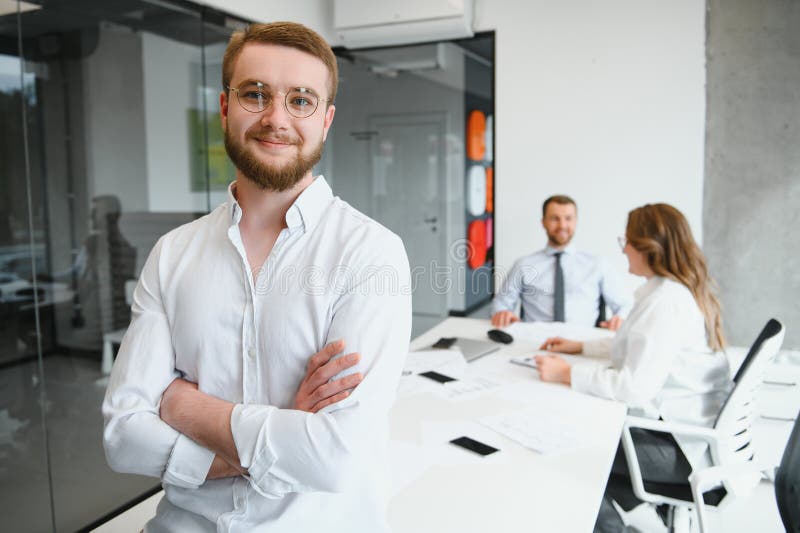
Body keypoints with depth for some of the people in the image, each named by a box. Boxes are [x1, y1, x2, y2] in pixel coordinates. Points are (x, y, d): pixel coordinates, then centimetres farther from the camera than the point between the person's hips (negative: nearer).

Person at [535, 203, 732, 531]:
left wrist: (567, 375, -19)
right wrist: (581, 346, 18)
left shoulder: (666, 301, -25)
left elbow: (635, 386, -29)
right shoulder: (684, 290, 7)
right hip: (688, 426, 10)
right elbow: (639, 345, 21)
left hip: (681, 446, -9)